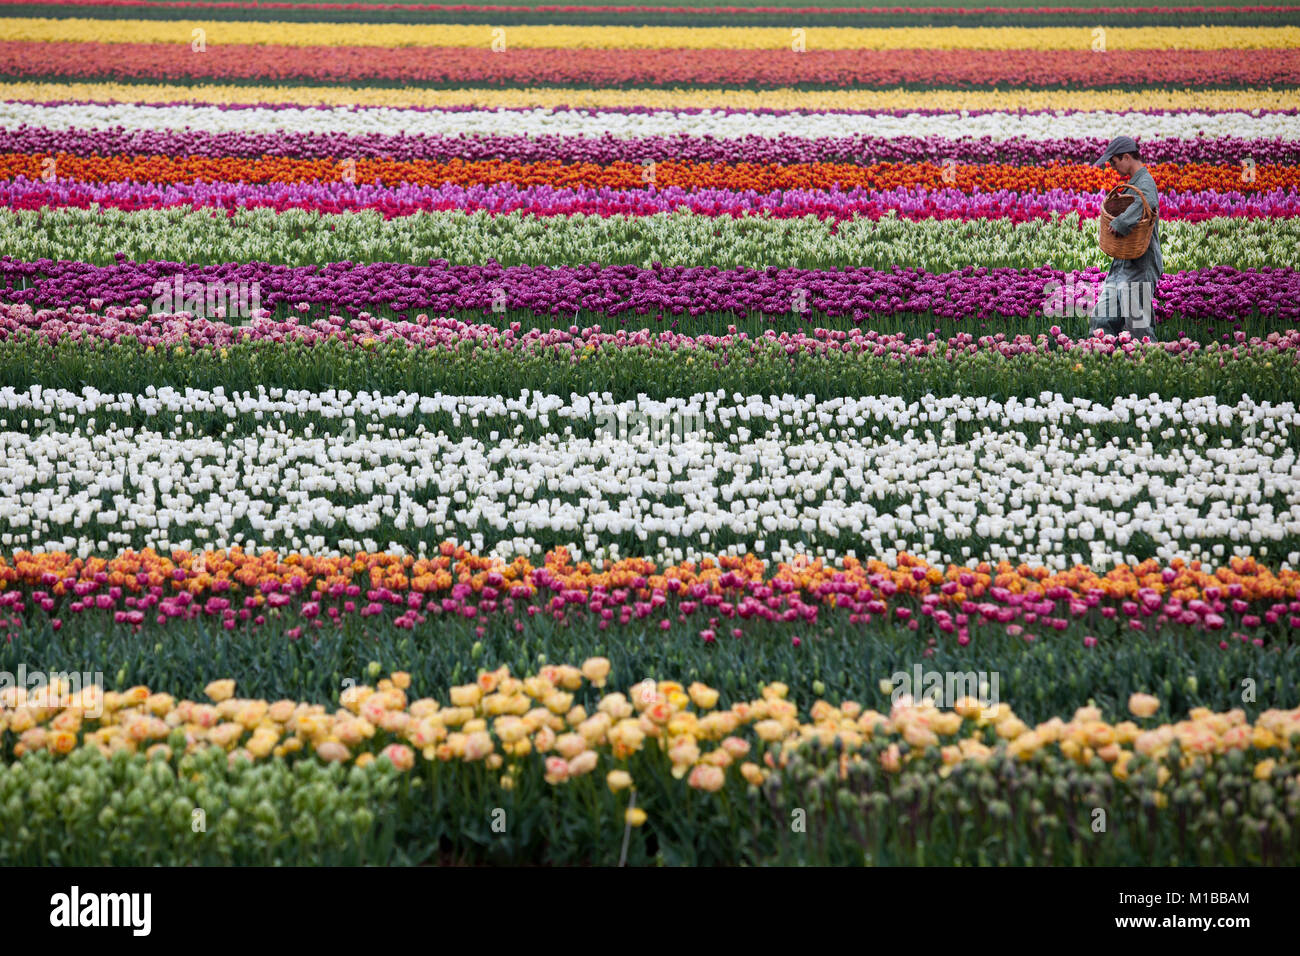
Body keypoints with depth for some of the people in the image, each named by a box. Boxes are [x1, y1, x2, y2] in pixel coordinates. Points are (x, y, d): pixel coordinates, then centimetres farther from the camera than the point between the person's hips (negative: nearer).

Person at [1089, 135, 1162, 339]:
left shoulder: (1145, 183, -13)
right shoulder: (1132, 183, 18)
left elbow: (1147, 202, -35)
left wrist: (1120, 222, -36)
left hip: (1141, 266, -10)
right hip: (1122, 263, 10)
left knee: (1139, 327, -6)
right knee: (1102, 318, 8)